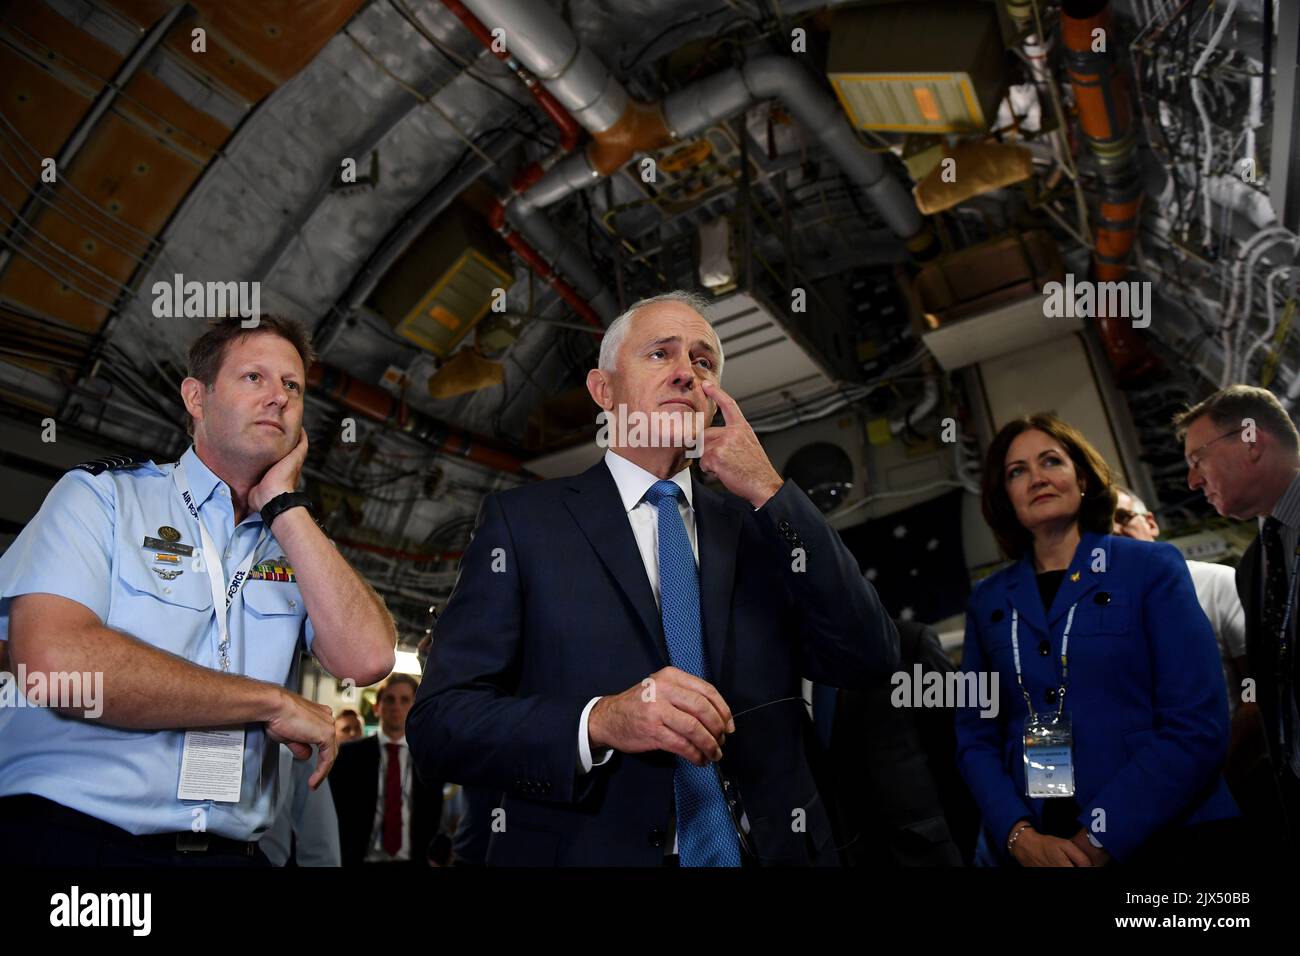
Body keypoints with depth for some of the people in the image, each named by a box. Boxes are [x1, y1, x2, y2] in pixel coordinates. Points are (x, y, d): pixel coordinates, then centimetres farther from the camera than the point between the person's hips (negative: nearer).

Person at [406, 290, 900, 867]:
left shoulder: (759, 525, 5)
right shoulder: (523, 521, -5)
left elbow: (870, 663, -5)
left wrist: (769, 491, -10)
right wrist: (600, 721, -27)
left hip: (766, 848, 3)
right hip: (589, 850, -3)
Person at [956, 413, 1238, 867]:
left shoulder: (1152, 567, -3)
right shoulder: (988, 601, 5)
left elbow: (1198, 726, -11)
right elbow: (976, 737, 5)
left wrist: (1099, 839, -16)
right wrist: (1020, 835, -12)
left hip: (1163, 837, -2)